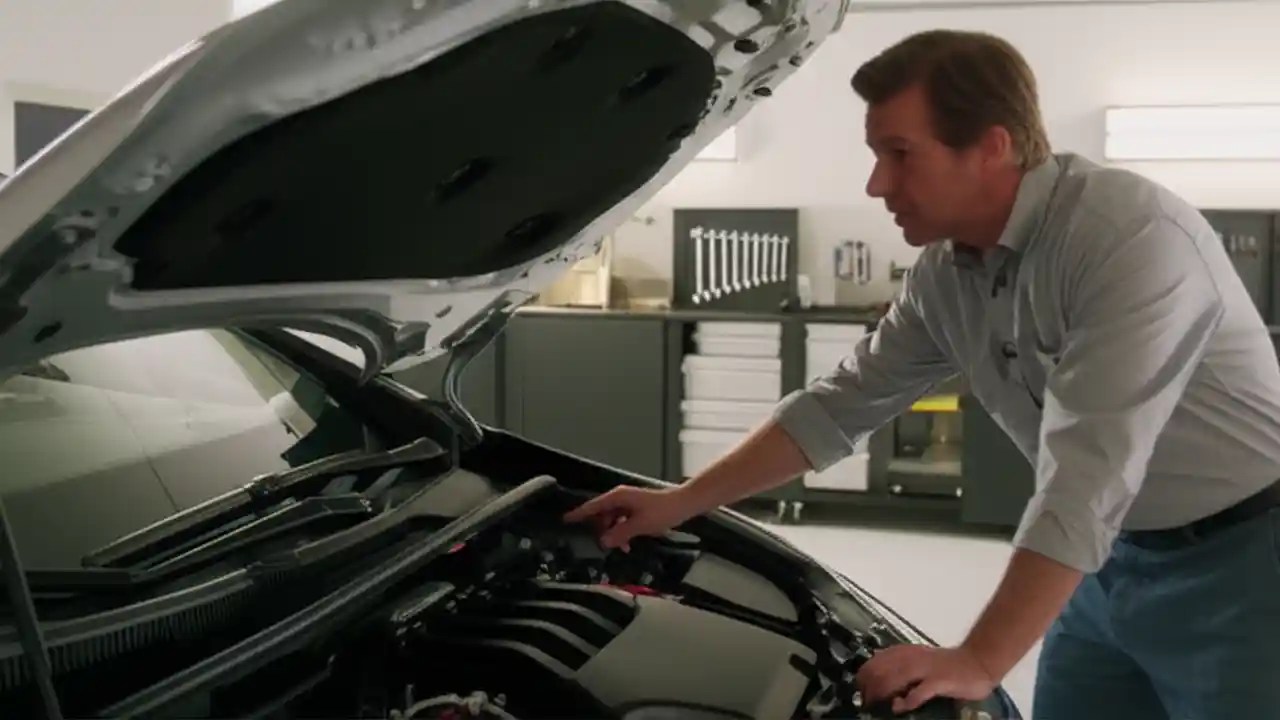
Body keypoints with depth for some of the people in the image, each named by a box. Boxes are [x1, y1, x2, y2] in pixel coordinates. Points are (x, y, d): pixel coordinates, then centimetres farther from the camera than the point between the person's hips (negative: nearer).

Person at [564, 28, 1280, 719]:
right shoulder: (946, 273, -2)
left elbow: (1089, 477, -31)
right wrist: (679, 503, 5)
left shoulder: (1132, 235, -26)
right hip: (1109, 561, 7)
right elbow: (841, 405, 8)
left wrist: (978, 662, -32)